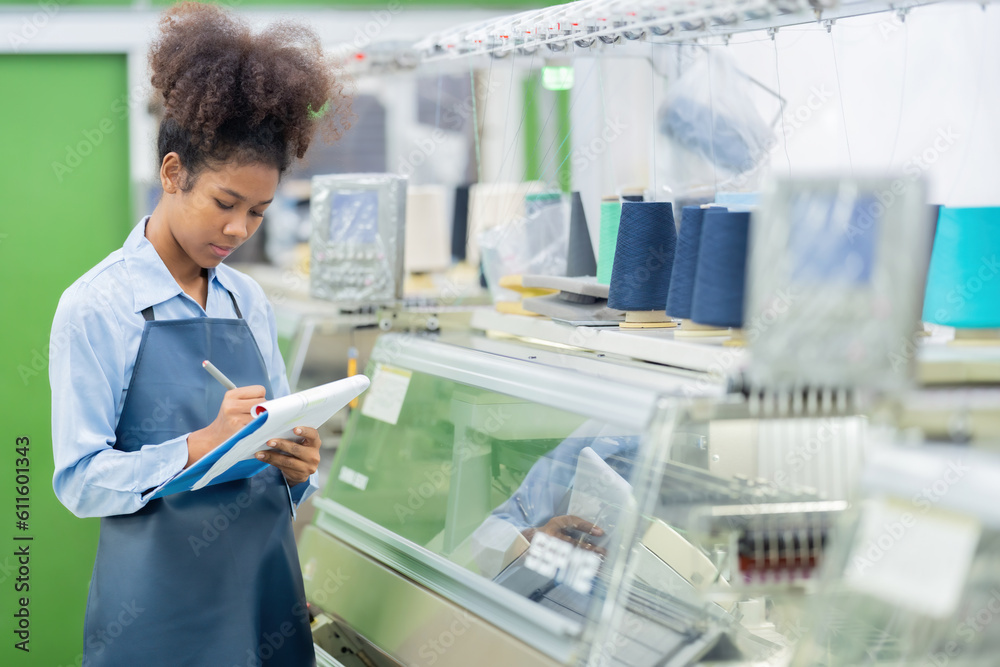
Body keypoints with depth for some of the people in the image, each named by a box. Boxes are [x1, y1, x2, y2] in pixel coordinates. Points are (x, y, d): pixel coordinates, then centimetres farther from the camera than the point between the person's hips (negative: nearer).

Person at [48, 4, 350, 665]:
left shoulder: (250, 302, 9)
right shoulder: (97, 306, -8)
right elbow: (79, 479, -12)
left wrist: (297, 464, -7)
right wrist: (201, 445, -23)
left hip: (266, 585, 5)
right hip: (161, 604, -5)